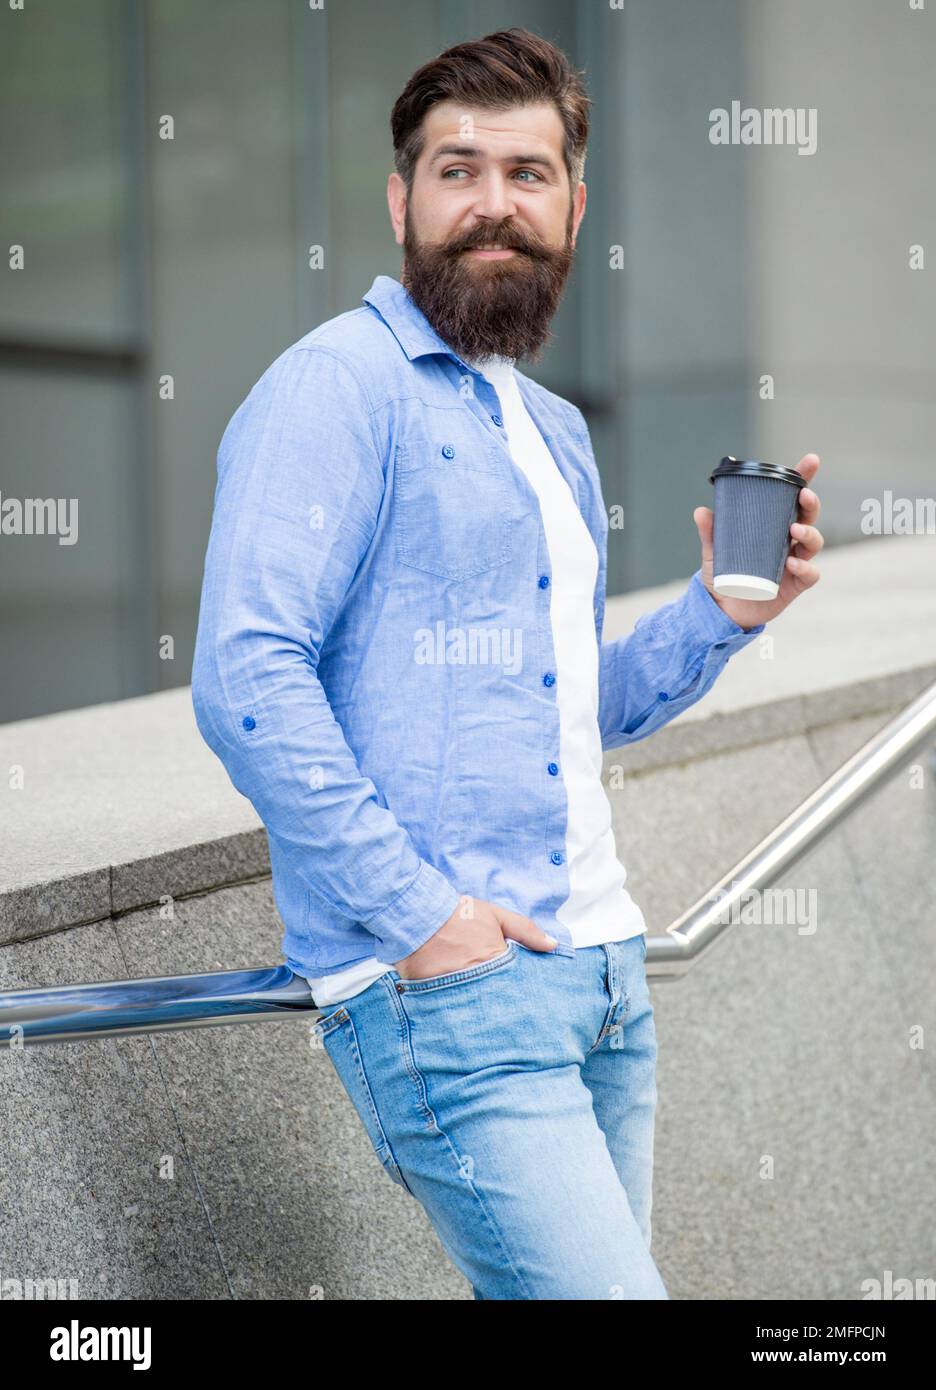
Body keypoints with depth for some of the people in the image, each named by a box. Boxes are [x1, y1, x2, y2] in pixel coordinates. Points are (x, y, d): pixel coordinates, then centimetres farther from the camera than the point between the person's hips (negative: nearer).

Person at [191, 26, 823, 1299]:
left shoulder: (555, 432, 20)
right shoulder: (339, 385, -7)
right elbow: (247, 680, -18)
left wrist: (719, 614, 9)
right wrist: (416, 912, -19)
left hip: (598, 965, 9)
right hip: (443, 988, -9)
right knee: (610, 1294, -16)